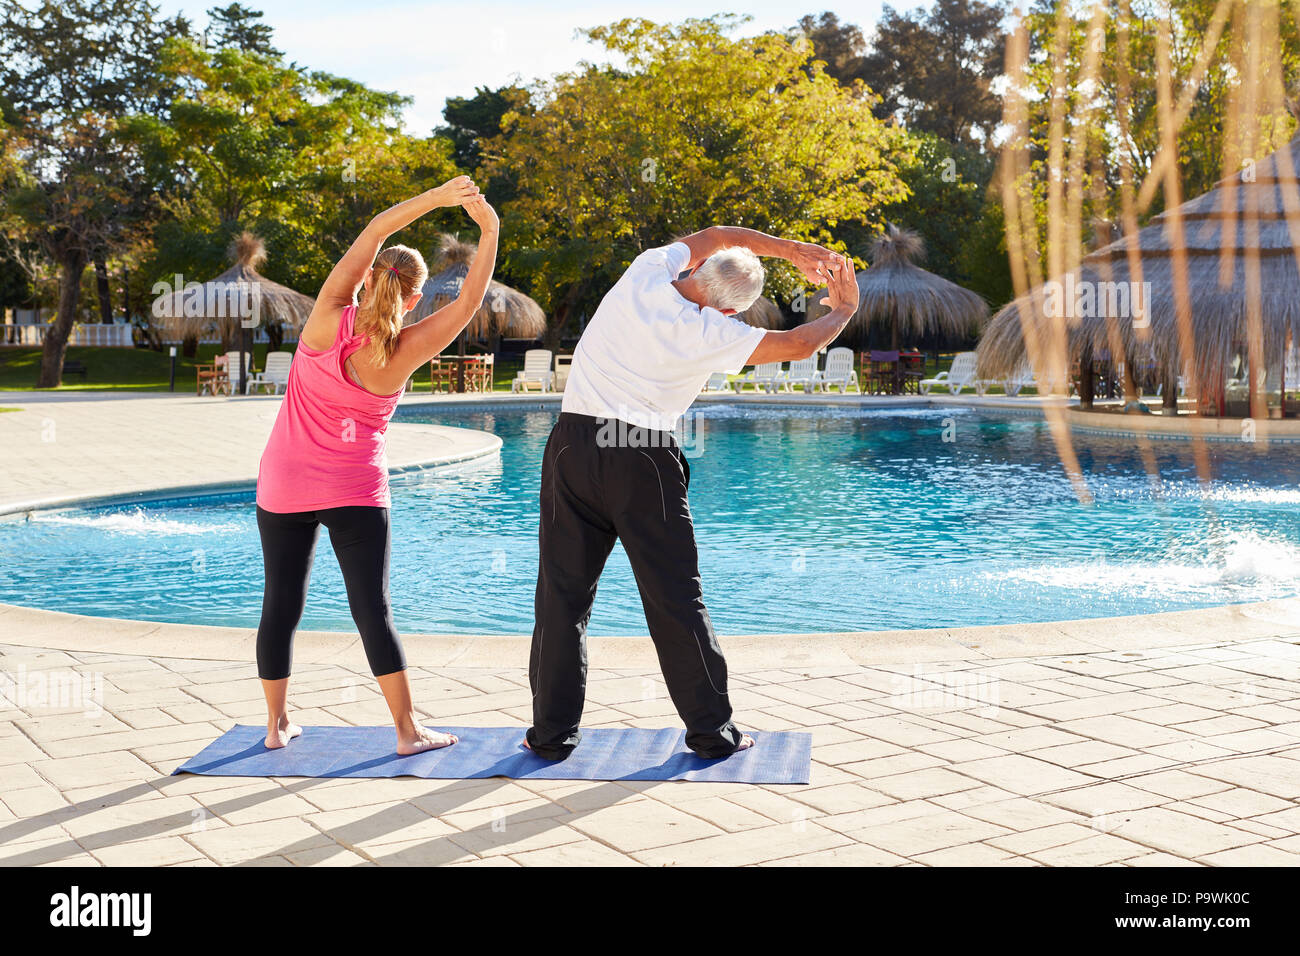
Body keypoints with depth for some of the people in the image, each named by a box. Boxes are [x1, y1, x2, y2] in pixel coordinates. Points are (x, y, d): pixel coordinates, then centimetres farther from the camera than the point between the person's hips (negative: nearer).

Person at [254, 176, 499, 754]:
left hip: (284, 486, 2)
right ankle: (408, 731, 3)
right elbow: (469, 301, -10)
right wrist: (489, 231, -13)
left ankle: (277, 724, 20)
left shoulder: (329, 321, -11)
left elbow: (373, 233, -10)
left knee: (281, 604, 10)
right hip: (356, 492, -2)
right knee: (372, 609, 0)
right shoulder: (404, 353, -13)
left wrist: (435, 198, -14)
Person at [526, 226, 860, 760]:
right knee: (676, 601, 5)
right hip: (643, 461, -4)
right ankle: (711, 731, 14)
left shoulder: (647, 272, 0)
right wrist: (843, 311, 14)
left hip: (574, 446, 4)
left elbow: (714, 237, 15)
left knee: (563, 595, 9)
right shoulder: (707, 333, -12)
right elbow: (799, 345, -5)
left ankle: (552, 732, 13)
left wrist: (791, 249, 15)